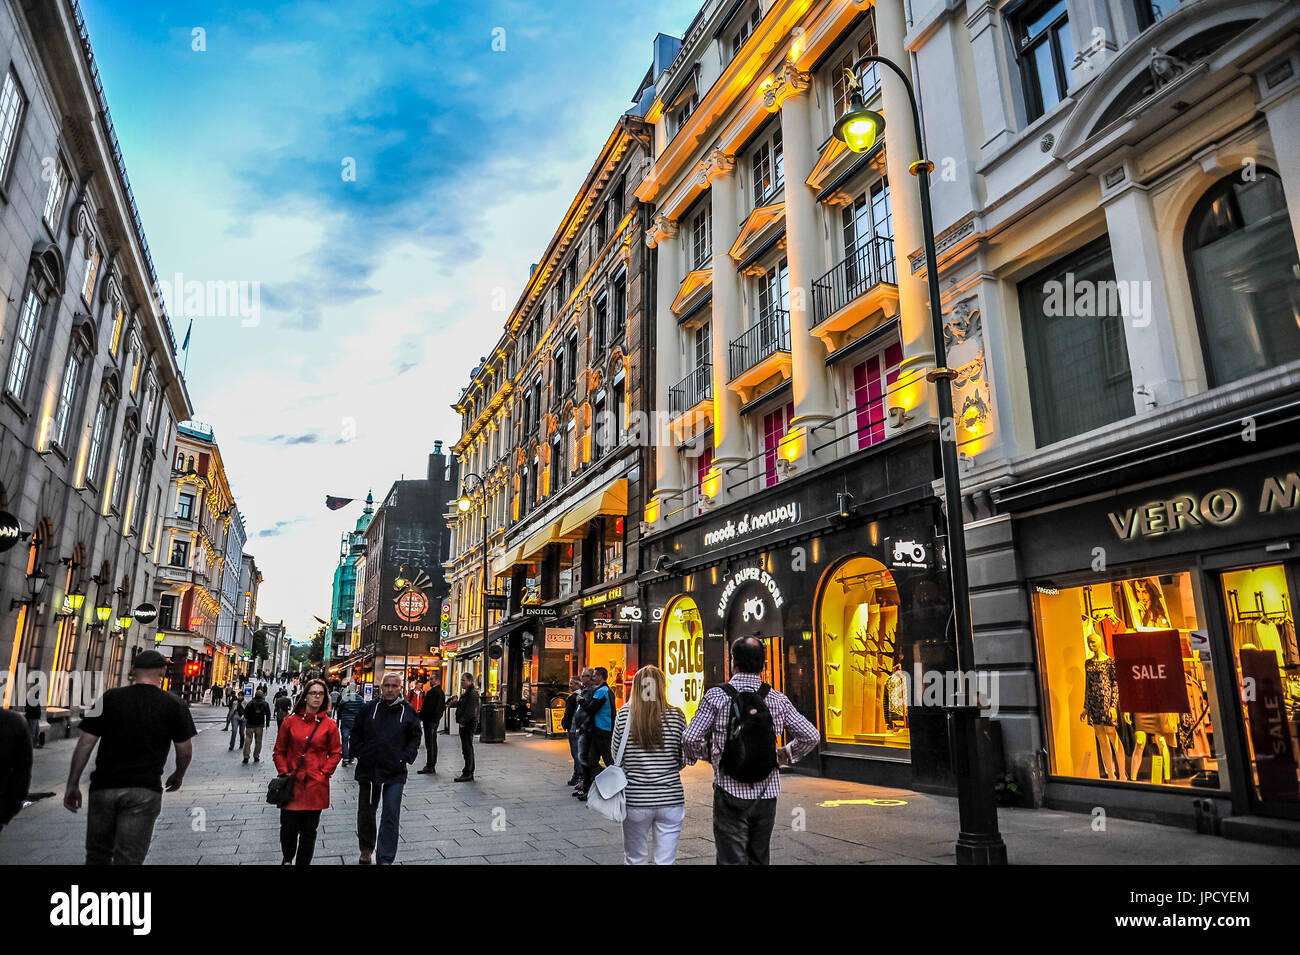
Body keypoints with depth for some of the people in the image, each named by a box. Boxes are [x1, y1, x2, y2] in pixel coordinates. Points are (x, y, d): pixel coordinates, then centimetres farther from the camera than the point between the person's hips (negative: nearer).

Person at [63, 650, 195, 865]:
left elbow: (85, 743, 0)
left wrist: (72, 784, 8)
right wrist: (178, 776, 22)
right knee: (128, 859, 1)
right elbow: (185, 751, 3)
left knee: (97, 857, 19)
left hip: (103, 788, 2)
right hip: (144, 790, -2)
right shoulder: (174, 705, -1)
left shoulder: (110, 698, 2)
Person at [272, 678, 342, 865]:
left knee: (309, 831, 6)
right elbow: (279, 751, 9)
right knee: (288, 827, 6)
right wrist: (284, 773, -1)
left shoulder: (330, 725, 0)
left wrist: (324, 773, -5)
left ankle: (303, 862, 22)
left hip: (316, 785, 0)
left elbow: (336, 753, 6)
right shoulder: (290, 722, 2)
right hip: (292, 784, 1)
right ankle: (287, 859, 34)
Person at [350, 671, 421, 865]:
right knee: (365, 812, 16)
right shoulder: (369, 709, 1)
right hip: (368, 769, 2)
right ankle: (366, 849, 38)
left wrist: (406, 757, -3)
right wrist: (360, 753, 0)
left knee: (391, 816, -3)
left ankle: (385, 859, 5)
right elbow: (356, 734, 10)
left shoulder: (408, 711, 0)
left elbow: (415, 737, 8)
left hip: (395, 772, -1)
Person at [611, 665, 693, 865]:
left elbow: (616, 758, 1)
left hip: (635, 798, 0)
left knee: (634, 859, 17)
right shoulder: (676, 716, -5)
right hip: (671, 798, 0)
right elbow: (687, 759, 0)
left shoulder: (624, 715, -5)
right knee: (666, 861, 10)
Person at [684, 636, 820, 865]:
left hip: (731, 790, -4)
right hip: (767, 793, 4)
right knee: (759, 859, 18)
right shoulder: (778, 700, 1)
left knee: (732, 859, 0)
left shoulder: (716, 696, -8)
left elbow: (690, 738, -14)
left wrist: (707, 754, 6)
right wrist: (786, 755, 14)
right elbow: (811, 736, 0)